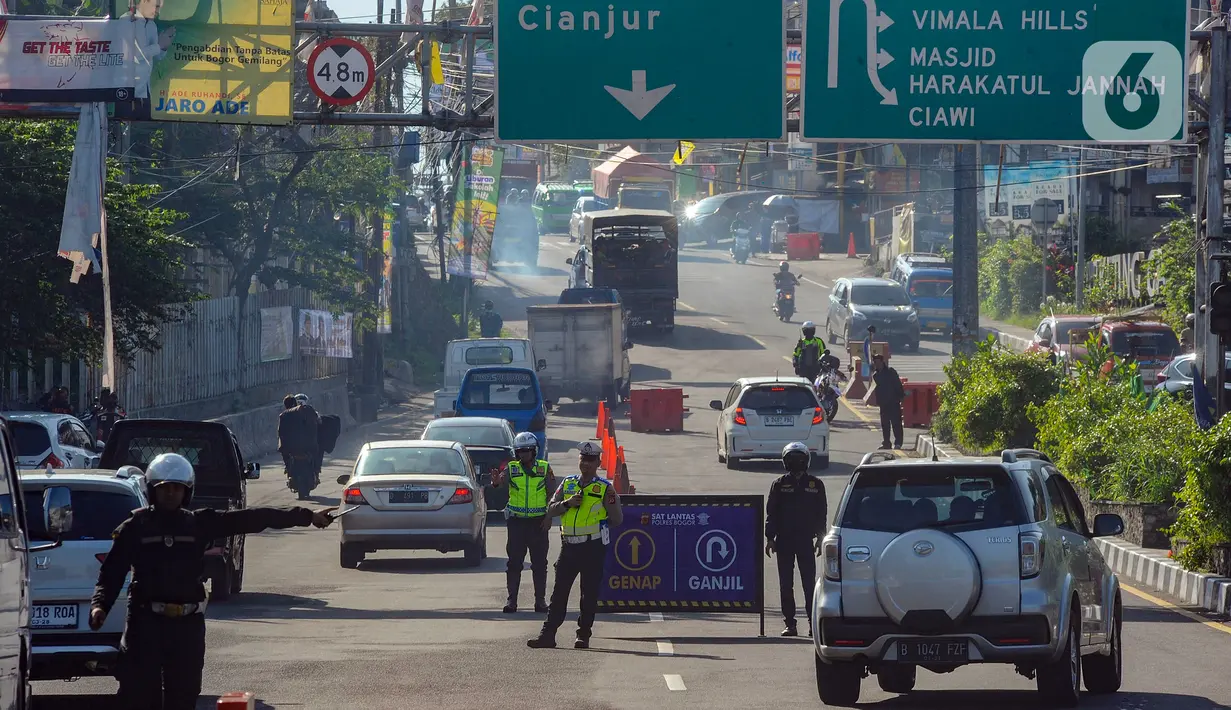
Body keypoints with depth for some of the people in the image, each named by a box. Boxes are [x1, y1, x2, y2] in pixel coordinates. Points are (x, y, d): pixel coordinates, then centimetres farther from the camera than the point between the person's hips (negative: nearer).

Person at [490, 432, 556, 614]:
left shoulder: (544, 468, 4)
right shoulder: (511, 468, 3)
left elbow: (552, 494, 4)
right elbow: (502, 479, -16)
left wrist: (549, 516, -6)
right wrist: (496, 482, -40)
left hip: (538, 521, 0)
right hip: (516, 520, 0)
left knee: (539, 562, 3)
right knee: (514, 562, 1)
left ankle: (540, 599, 9)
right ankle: (512, 599, 5)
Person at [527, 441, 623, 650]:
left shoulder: (605, 488, 1)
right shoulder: (567, 484, 12)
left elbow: (617, 519, -1)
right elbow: (551, 509, 10)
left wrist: (612, 503, -20)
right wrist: (567, 503, -8)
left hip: (593, 548, -3)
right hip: (569, 546, 3)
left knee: (590, 594, 2)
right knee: (559, 591, 1)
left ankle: (584, 635, 11)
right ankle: (548, 634, 1)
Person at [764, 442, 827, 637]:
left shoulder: (815, 485, 5)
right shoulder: (779, 485, 4)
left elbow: (821, 513, 9)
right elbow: (771, 512, 4)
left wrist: (820, 538, 3)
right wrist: (770, 538, -2)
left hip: (806, 540, -1)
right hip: (784, 540, 1)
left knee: (809, 583, -2)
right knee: (786, 584, 2)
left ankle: (813, 621, 1)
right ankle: (789, 623, 6)